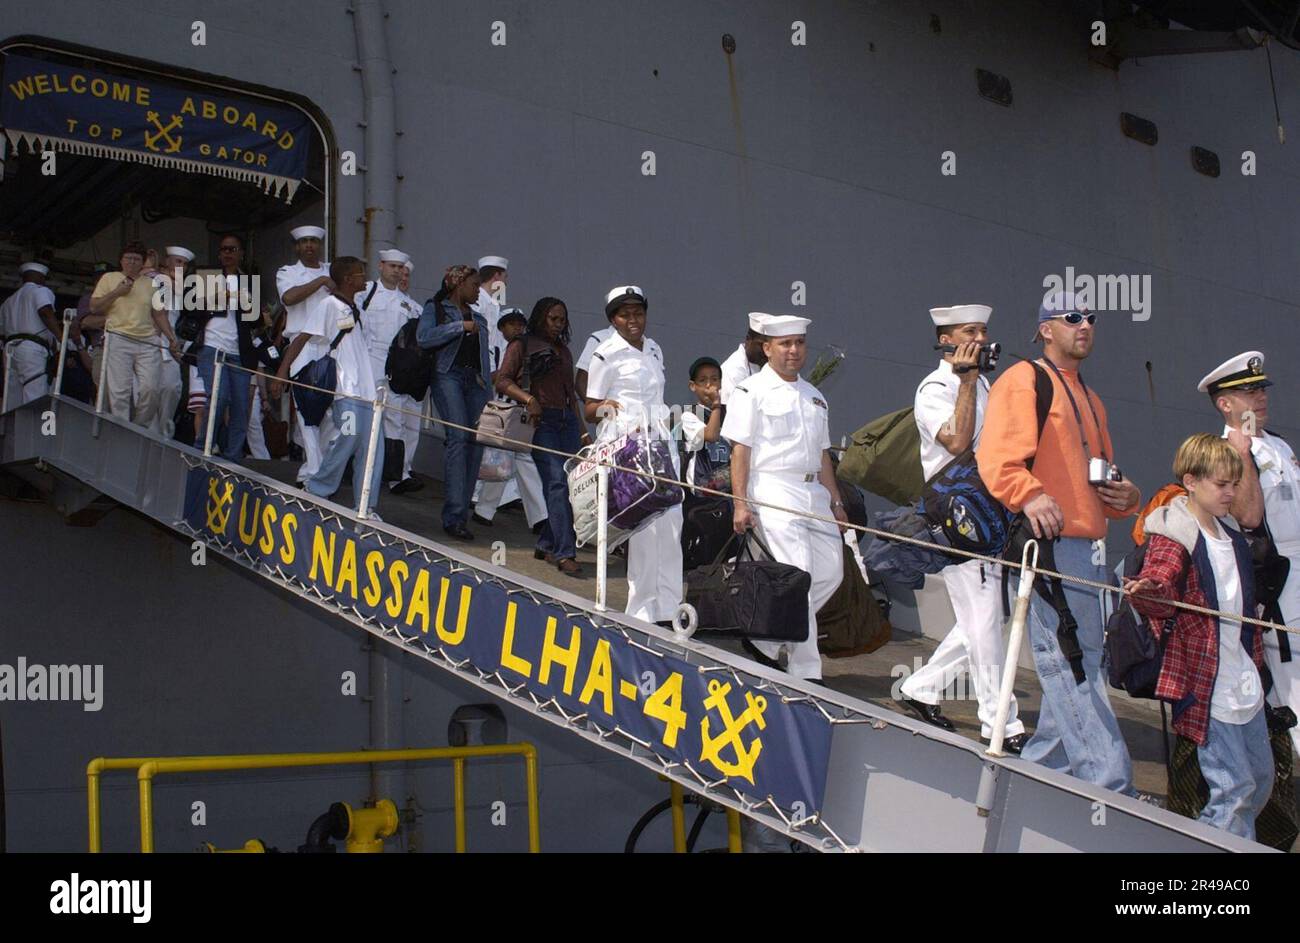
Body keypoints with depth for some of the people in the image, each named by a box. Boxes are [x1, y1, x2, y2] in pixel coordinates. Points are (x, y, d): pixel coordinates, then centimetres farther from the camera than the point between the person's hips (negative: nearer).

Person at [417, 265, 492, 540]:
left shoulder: (478, 318, 27)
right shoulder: (435, 308, 10)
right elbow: (423, 336, -9)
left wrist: (487, 391, 14)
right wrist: (460, 326, -7)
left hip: (475, 380, 6)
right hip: (448, 374, -6)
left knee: (476, 441, -6)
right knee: (458, 437, -20)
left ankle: (459, 514, -1)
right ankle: (454, 515, -23)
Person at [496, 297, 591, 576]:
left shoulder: (564, 351, 24)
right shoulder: (521, 346, 6)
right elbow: (503, 381, -3)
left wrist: (582, 428, 21)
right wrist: (529, 399, -18)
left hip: (567, 421, 7)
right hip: (540, 420, -6)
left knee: (572, 484, -1)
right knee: (557, 482, -16)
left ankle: (546, 546, 13)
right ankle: (565, 553, -20)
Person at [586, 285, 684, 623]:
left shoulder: (654, 349, 18)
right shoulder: (606, 353, -3)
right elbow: (589, 411, -4)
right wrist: (604, 408, -23)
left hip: (660, 441, 7)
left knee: (670, 522, 2)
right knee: (643, 525, -13)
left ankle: (667, 609, 11)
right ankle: (642, 612, -5)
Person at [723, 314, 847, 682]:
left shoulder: (813, 395, 20)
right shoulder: (751, 392, -2)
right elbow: (740, 449, -8)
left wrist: (835, 501, 19)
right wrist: (740, 503, -15)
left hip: (814, 493, 8)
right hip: (774, 493, -8)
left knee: (831, 571, 3)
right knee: (798, 575, -13)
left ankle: (765, 641, 16)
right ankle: (805, 671, -3)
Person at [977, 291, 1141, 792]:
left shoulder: (1089, 399, 27)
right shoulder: (1024, 380, -1)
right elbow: (997, 457, -15)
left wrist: (1124, 497, 10)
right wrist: (1030, 496, -31)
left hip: (1087, 549, 10)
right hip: (1051, 542, -9)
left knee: (1077, 664, 11)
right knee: (1071, 662, -11)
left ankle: (1038, 770, 21)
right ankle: (1109, 783, -12)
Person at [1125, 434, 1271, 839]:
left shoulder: (1230, 531, 12)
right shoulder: (1173, 534, -12)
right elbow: (1160, 595, -26)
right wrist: (1147, 592, -48)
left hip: (1245, 679, 9)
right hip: (1207, 683, -9)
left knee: (1261, 778, 16)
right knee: (1233, 786, -9)